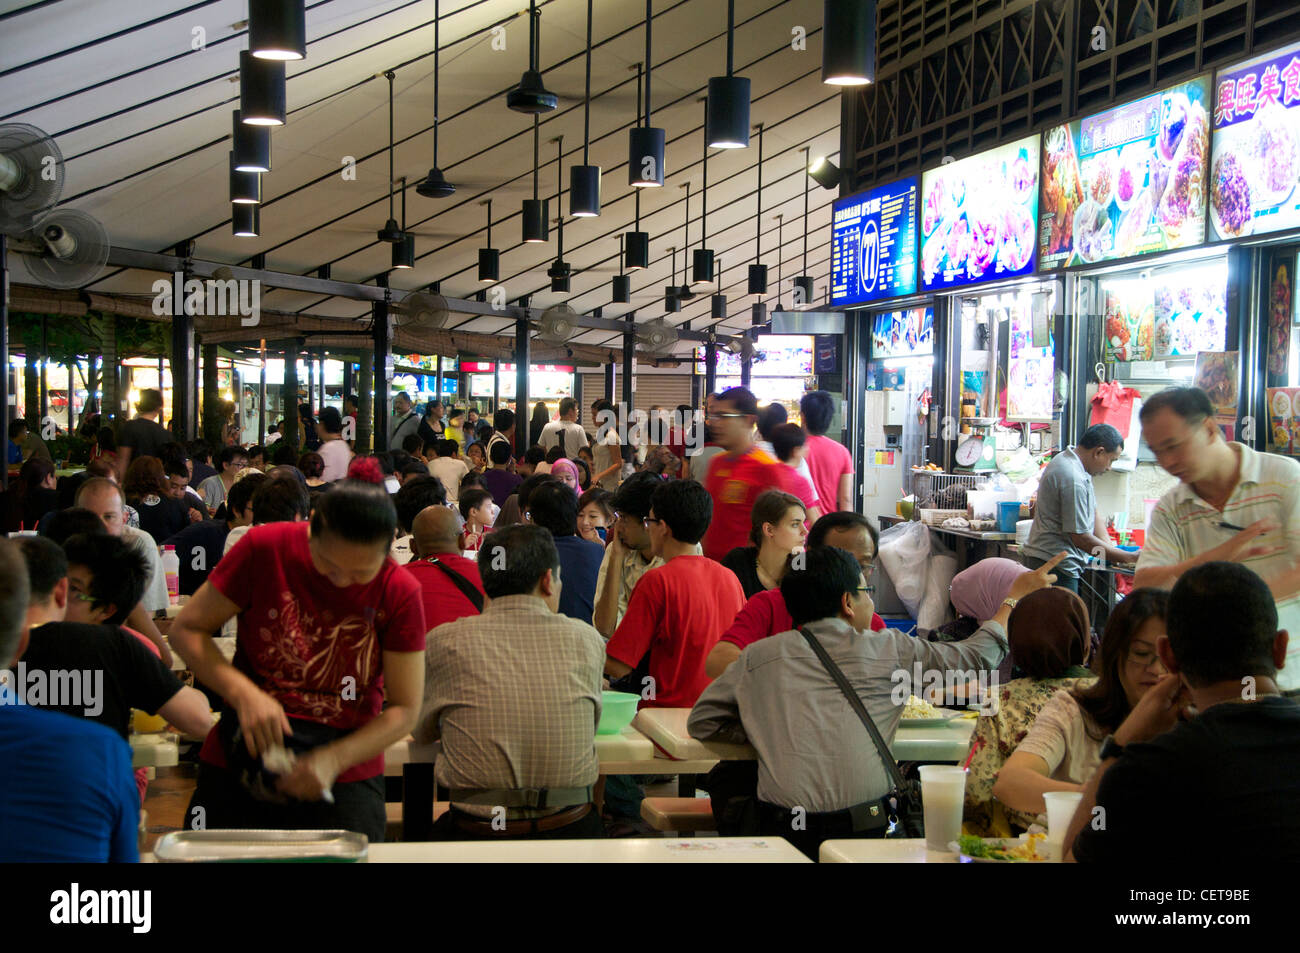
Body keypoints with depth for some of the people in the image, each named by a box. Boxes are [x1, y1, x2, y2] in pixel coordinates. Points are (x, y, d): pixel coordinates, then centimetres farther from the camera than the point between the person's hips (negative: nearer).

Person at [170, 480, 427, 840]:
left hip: (345, 780, 0)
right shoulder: (266, 548, -10)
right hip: (237, 770, 1)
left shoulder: (400, 593, -10)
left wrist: (334, 759, -22)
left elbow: (404, 711, -6)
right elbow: (186, 629, -4)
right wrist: (243, 692, -20)